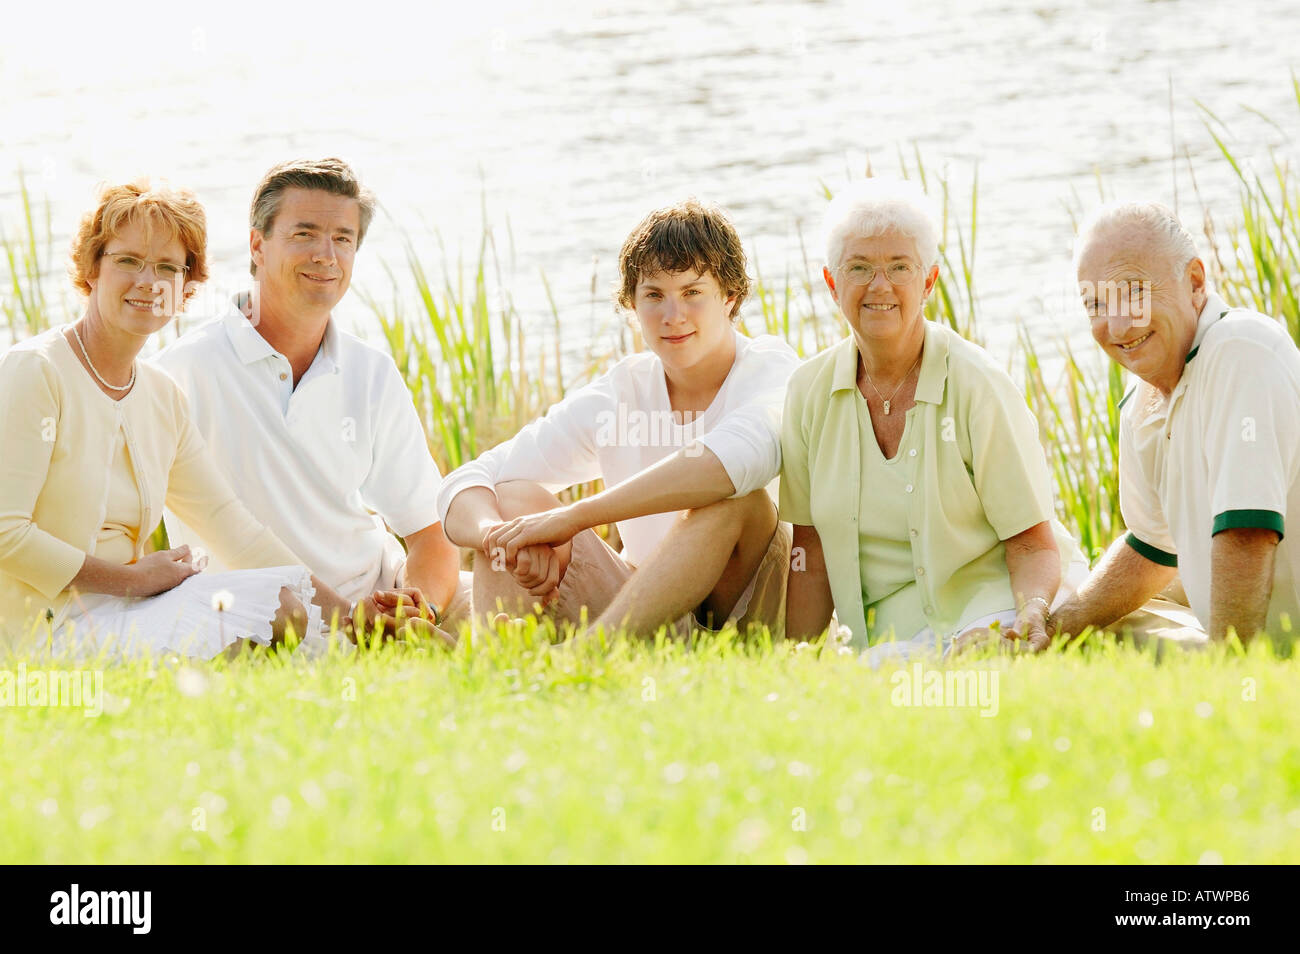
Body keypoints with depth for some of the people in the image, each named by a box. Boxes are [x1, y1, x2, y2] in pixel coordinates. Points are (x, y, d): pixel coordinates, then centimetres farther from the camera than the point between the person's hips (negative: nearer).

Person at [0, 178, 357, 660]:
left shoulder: (163, 397, 14)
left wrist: (348, 613, 0)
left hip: (123, 611, 8)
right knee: (281, 606, -20)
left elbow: (230, 525, 10)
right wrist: (134, 578, -13)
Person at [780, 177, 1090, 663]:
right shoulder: (810, 390, 1)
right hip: (894, 630, 3)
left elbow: (1033, 544, -8)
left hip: (996, 599, -3)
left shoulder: (978, 385, -10)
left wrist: (1031, 617, -29)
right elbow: (811, 558, 7)